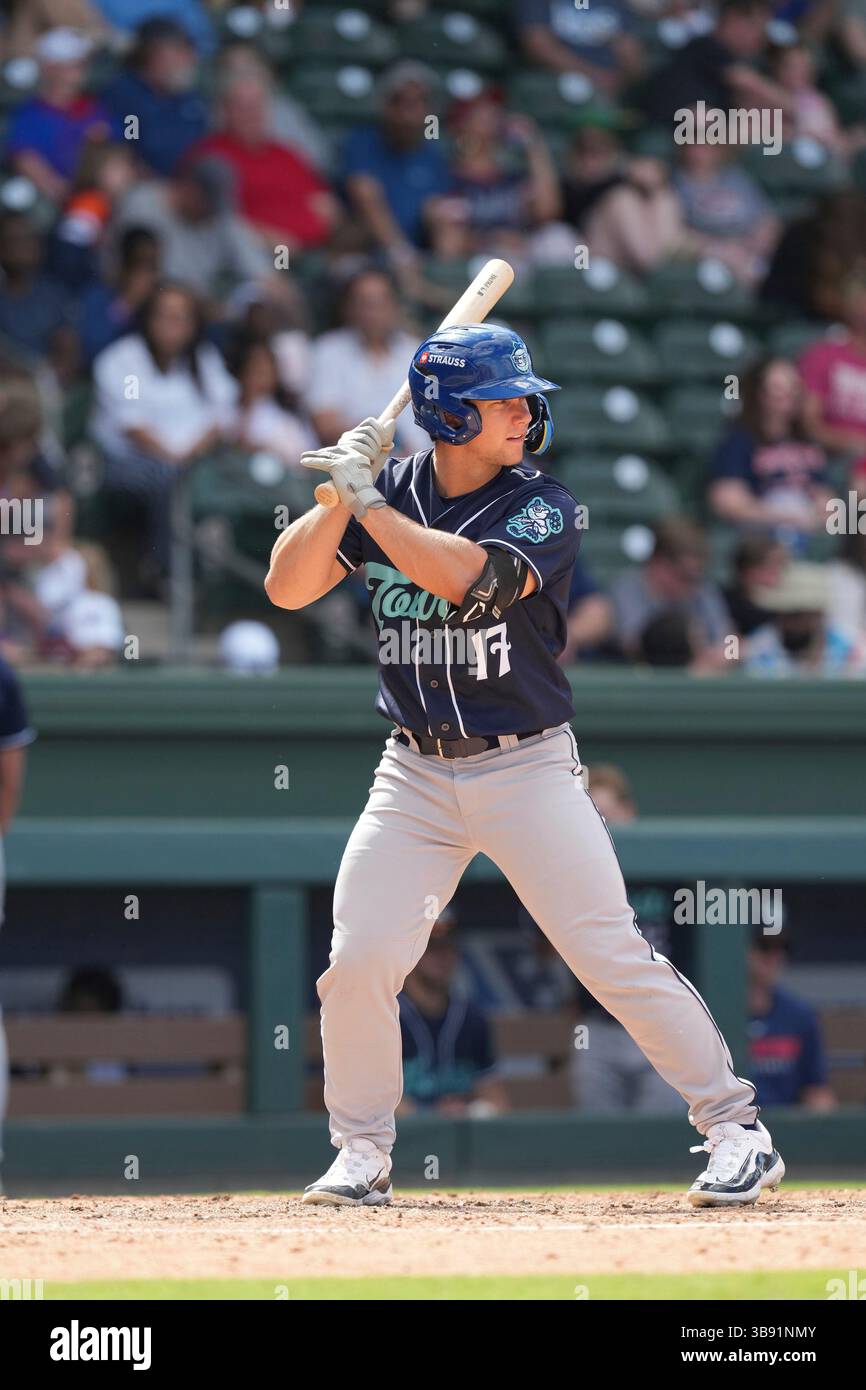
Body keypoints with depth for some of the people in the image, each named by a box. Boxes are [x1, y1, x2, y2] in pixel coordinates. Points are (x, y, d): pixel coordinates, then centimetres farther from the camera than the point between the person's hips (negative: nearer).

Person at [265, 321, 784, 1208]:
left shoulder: (542, 506, -8)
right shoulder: (386, 491, 3)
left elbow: (472, 579, -26)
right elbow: (286, 587, -2)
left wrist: (366, 502, -22)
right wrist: (339, 497, -16)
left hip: (526, 769, -3)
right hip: (415, 776, 3)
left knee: (614, 956, -8)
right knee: (357, 960, -6)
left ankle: (736, 1127, 1)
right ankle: (362, 1152, 12)